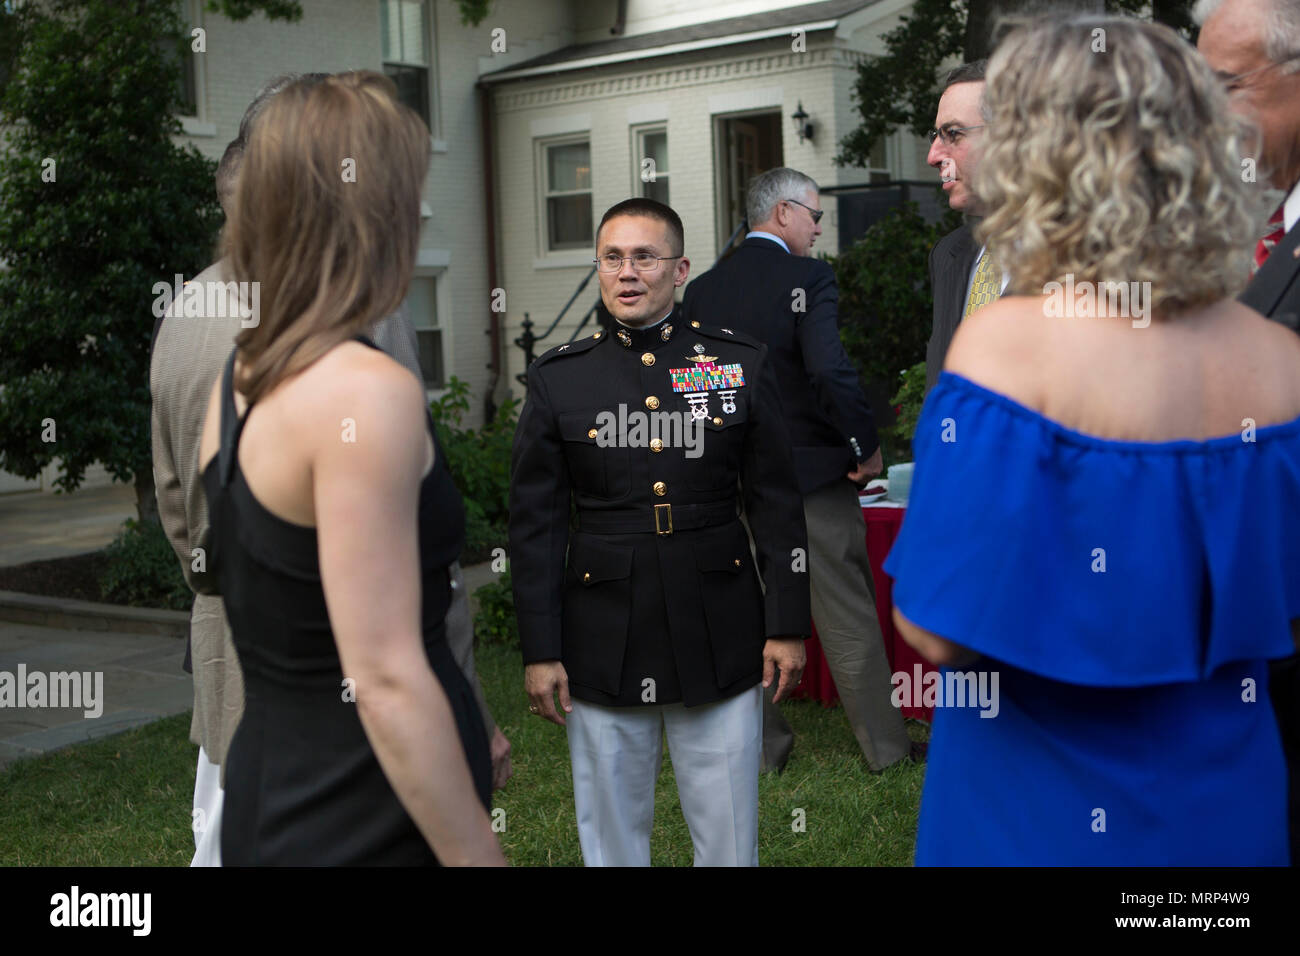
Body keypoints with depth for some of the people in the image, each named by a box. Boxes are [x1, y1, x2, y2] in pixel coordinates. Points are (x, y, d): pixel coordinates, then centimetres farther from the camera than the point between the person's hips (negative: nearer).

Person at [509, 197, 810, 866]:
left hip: (720, 642, 0)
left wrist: (788, 627, 0)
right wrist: (539, 652, -1)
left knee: (728, 835, 9)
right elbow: (533, 525, 2)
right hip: (602, 650, 0)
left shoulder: (739, 364, 2)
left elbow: (777, 505, 3)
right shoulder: (558, 379, 2)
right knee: (610, 834, 11)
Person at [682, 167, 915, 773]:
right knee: (848, 616, 6)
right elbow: (831, 371, -25)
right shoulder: (807, 278, -13)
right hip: (813, 473, -5)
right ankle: (884, 745, 16)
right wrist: (866, 446, -13)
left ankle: (764, 744, 21)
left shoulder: (702, 289, 4)